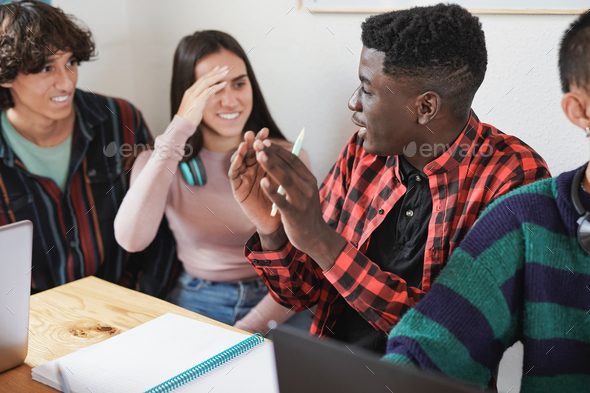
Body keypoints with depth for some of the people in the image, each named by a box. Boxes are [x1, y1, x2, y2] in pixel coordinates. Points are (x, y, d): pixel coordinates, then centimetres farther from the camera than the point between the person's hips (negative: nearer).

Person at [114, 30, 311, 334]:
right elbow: (131, 239, -20)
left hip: (273, 304, 0)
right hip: (196, 304, 1)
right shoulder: (159, 161, 1)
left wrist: (247, 330, -19)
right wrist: (179, 130, -21)